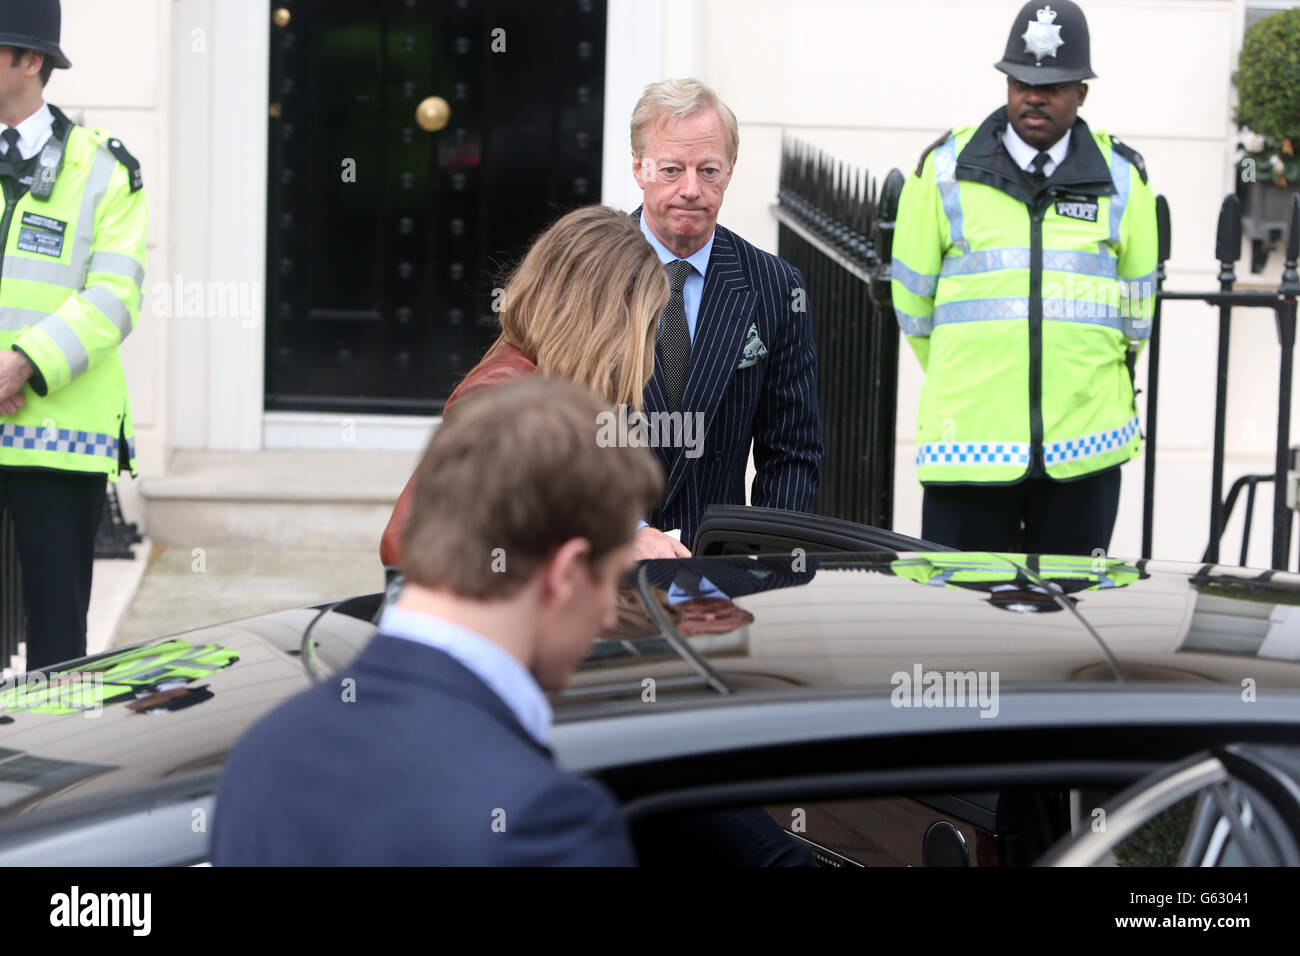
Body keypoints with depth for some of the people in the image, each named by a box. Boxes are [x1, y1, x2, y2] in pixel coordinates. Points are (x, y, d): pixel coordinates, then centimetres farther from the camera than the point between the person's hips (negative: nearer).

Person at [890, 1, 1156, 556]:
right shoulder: (945, 170, 4)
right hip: (969, 442, -1)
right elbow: (912, 299, 13)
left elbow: (1137, 305, 18)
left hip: (1084, 445, 1)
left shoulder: (1122, 178, 7)